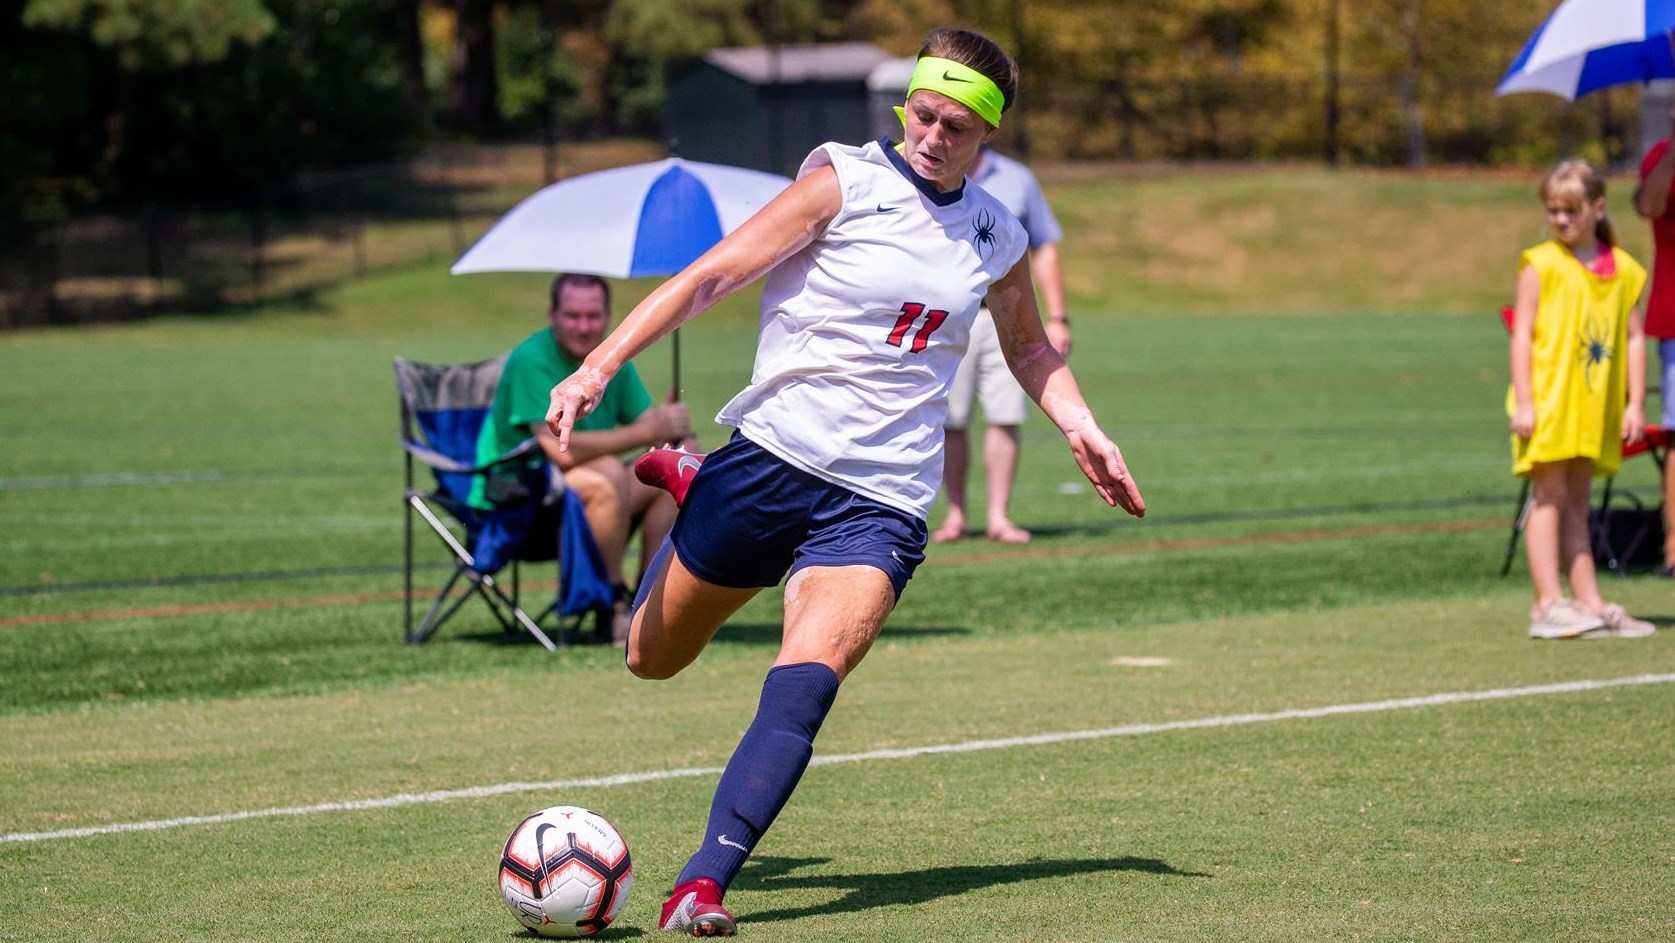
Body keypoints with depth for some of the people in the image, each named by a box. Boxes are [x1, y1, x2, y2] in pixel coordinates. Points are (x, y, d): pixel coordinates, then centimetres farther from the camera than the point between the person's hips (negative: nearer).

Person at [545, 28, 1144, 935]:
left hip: (881, 507, 1)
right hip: (771, 460, -1)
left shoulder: (997, 239, 10)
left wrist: (1080, 427, 14)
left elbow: (1028, 348, 31)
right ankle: (685, 486, 46)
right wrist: (599, 366, -18)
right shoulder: (844, 184, -5)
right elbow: (710, 275, -9)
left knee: (804, 683, -24)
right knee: (652, 658, 16)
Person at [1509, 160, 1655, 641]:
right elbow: (1522, 334, -8)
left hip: (1594, 408, 4)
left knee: (1577, 503, 10)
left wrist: (1635, 403, 3)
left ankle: (1589, 604, 10)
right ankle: (1548, 605, -5)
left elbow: (1634, 337, 9)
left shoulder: (1622, 268, 8)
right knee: (1549, 497, -4)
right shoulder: (1541, 264, -4)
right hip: (1547, 402, -4)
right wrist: (1523, 402, -14)